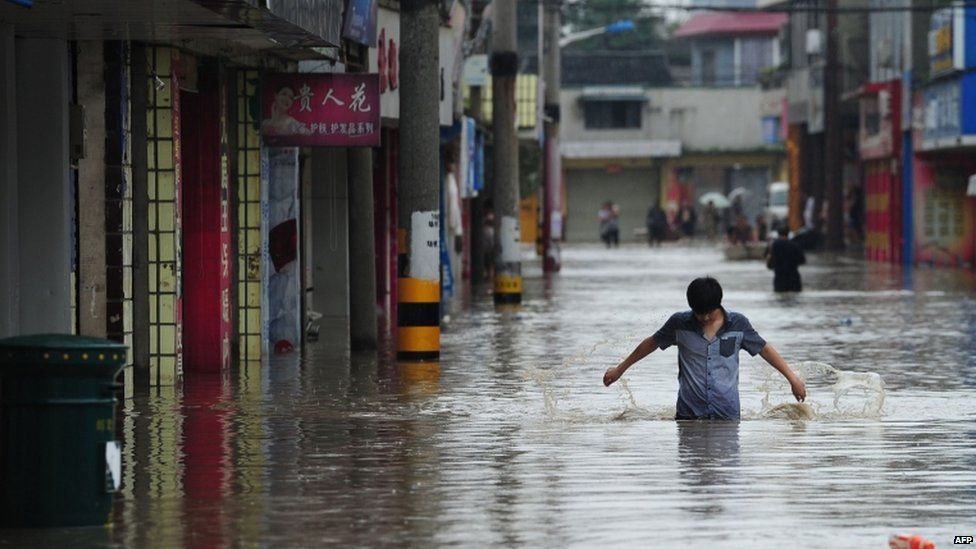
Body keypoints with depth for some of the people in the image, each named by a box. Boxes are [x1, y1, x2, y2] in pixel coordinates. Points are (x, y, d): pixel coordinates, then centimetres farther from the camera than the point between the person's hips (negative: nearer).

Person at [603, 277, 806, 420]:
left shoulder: (738, 324, 0)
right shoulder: (679, 323, 1)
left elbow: (764, 349, 12)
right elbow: (651, 343, 15)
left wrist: (792, 378, 11)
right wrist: (620, 369, 22)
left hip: (727, 413, 0)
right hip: (689, 413, 0)